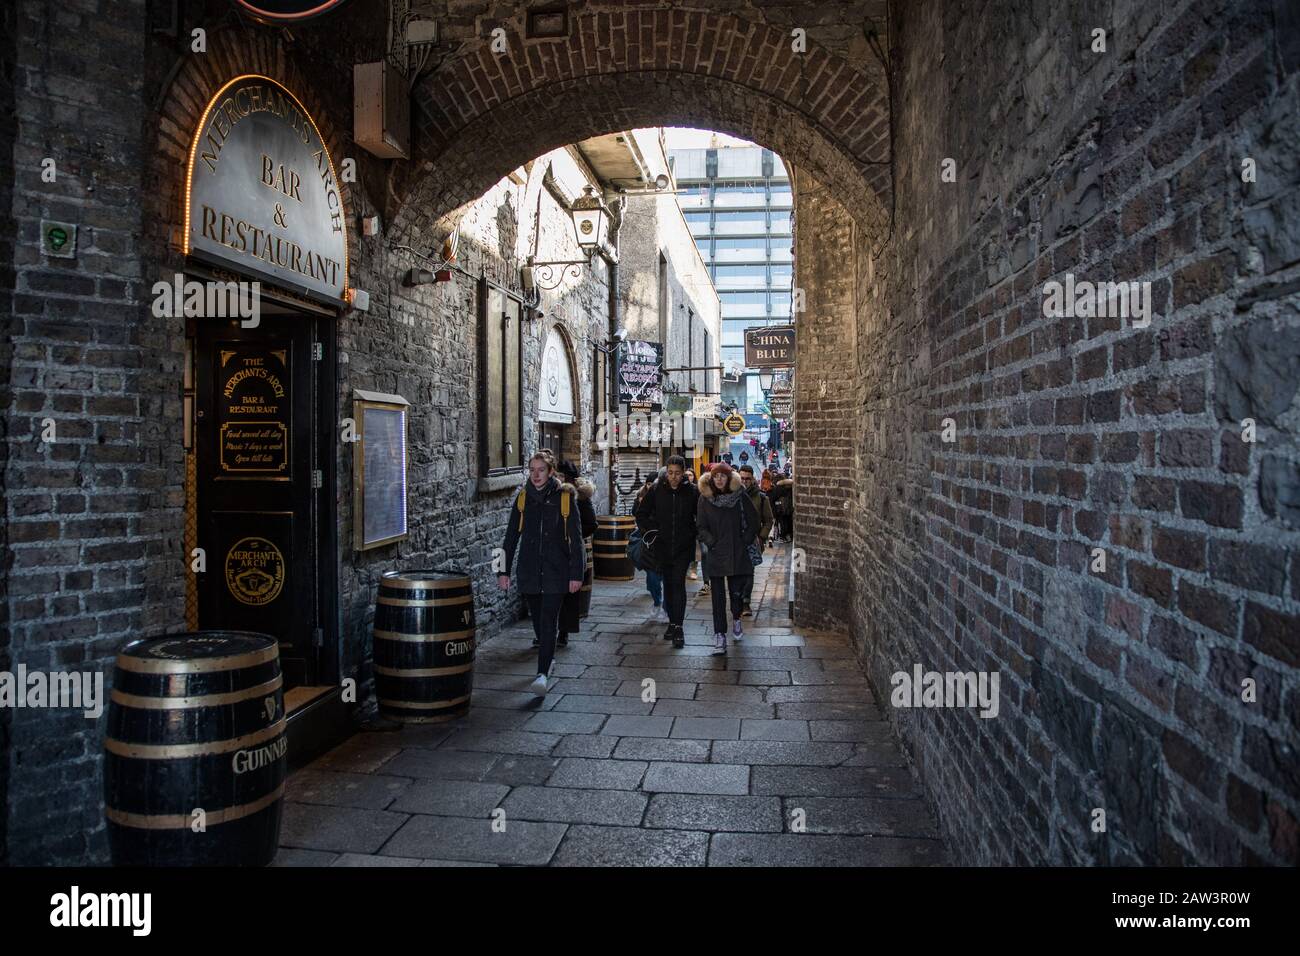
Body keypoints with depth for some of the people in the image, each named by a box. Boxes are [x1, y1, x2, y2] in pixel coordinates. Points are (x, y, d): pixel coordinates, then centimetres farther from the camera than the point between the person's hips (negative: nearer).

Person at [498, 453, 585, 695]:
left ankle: (542, 674, -14)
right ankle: (548, 657, 37)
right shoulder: (522, 498, 5)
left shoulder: (564, 498, -4)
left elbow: (575, 539, -3)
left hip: (556, 571, -4)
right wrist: (503, 571, 3)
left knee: (548, 622, -11)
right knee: (537, 619, 14)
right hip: (529, 570, 4)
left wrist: (576, 574, -6)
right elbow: (511, 537, 7)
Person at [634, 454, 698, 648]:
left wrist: (694, 534, -3)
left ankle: (678, 627, -9)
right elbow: (641, 514, 9)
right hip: (662, 545, 3)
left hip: (683, 547, -3)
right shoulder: (657, 490, -1)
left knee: (678, 583, -10)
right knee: (668, 584, 12)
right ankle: (672, 622, 23)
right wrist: (650, 531, 1)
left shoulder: (692, 491, -5)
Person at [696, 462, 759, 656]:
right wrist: (711, 542, -9)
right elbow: (701, 526, 3)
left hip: (737, 553, 0)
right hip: (716, 555, 0)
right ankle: (719, 635, 2)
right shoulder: (705, 498, 0)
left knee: (737, 591, 6)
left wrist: (747, 541, -2)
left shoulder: (740, 496, 0)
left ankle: (737, 620, 37)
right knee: (718, 595, -2)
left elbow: (753, 521, 5)